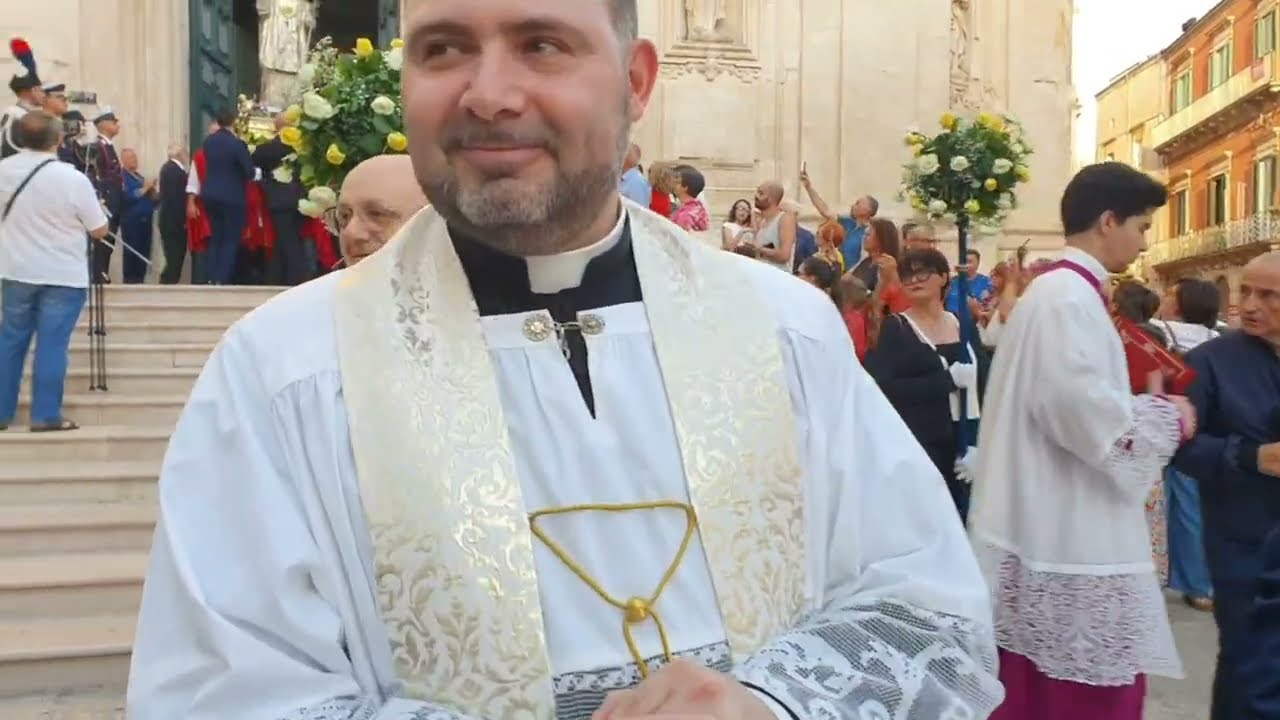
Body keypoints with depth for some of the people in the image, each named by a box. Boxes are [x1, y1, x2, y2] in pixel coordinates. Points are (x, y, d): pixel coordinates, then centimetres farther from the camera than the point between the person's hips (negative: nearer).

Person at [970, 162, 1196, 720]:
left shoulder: (1059, 290, 15)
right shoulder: (1069, 296, -17)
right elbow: (1087, 411, -25)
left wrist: (1145, 405, 11)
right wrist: (1166, 417, -10)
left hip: (1057, 528, 10)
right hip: (1068, 536, -10)